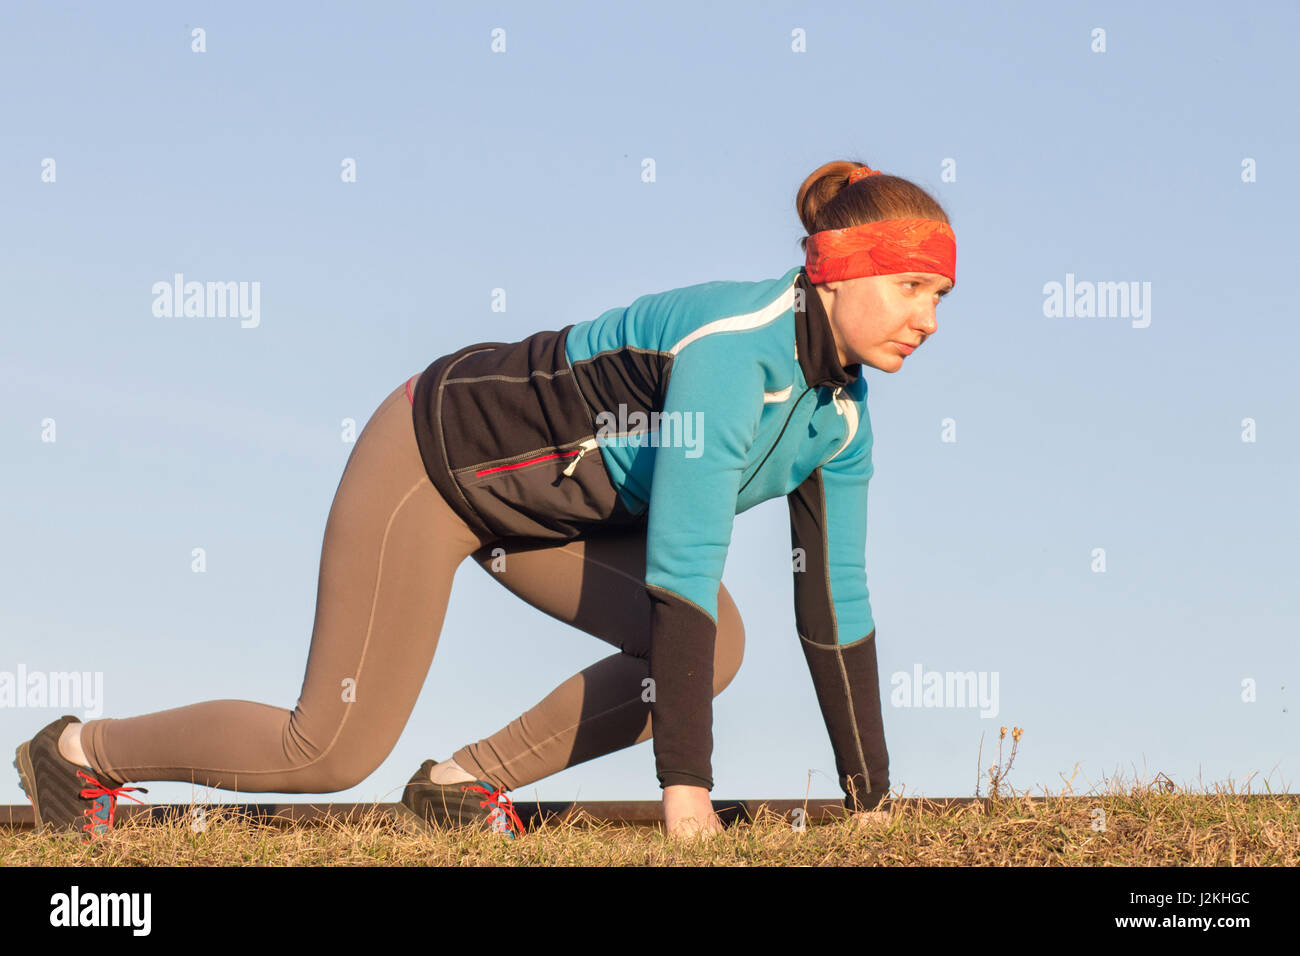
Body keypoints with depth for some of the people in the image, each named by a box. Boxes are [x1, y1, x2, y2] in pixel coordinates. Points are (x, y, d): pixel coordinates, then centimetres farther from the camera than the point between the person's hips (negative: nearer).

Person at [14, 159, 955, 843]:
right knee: (334, 752, -4)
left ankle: (466, 783, 4)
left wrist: (873, 801, -2)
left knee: (717, 649, -10)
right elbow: (683, 571, -36)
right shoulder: (732, 350, -33)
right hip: (436, 458, -8)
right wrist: (685, 785, -36)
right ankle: (81, 753, 19)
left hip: (550, 496, 8)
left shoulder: (841, 410, -7)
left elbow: (835, 605, 0)